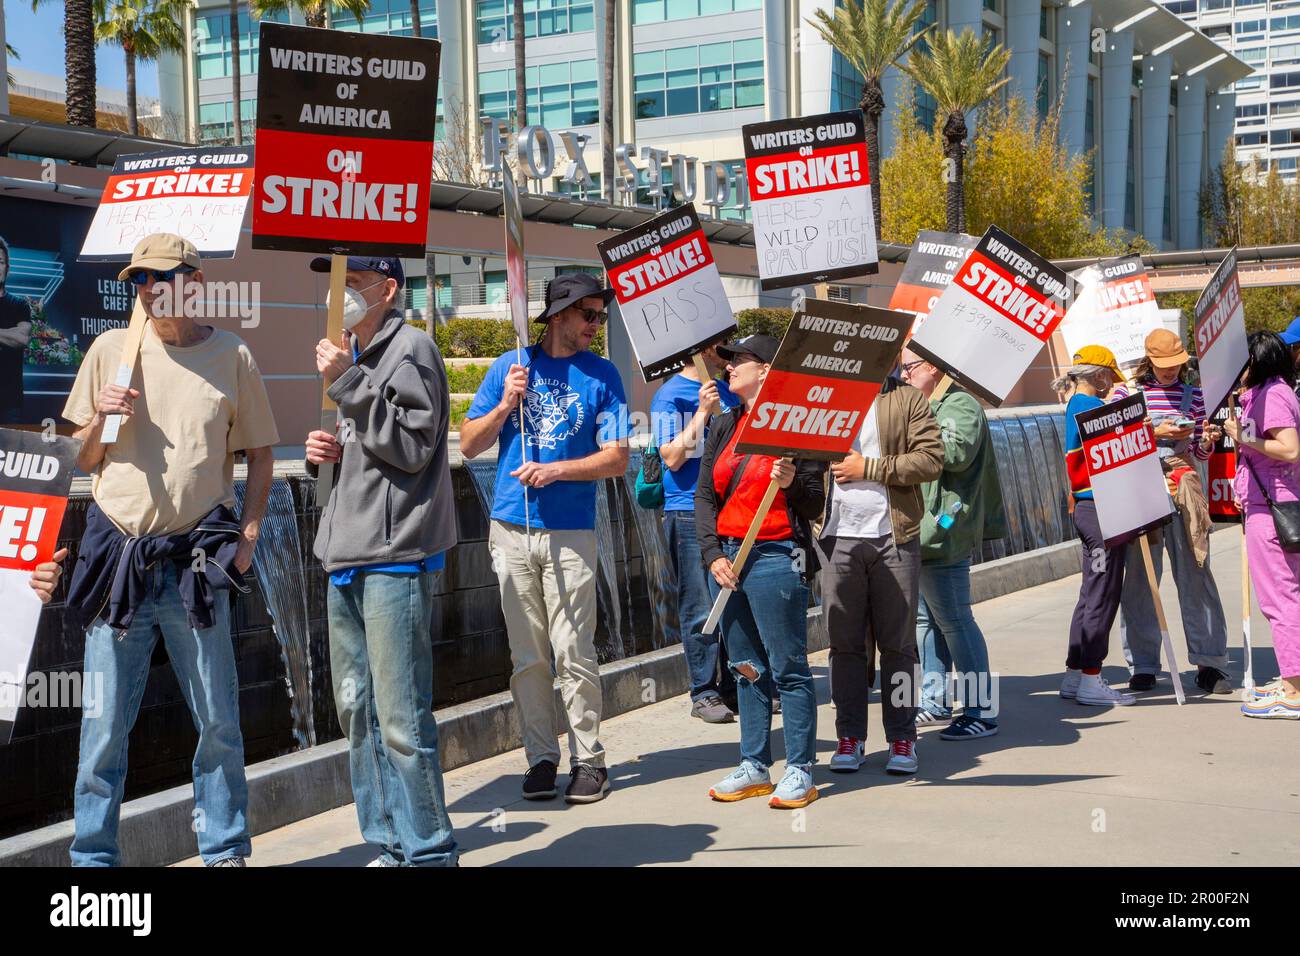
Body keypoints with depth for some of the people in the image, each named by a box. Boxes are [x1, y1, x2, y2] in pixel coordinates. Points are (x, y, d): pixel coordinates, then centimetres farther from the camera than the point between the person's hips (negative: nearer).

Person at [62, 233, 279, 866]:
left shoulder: (231, 356, 4)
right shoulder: (111, 350, 7)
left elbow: (259, 453, 11)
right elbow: (82, 462, 13)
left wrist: (247, 535, 0)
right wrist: (101, 419, -7)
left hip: (196, 559, -1)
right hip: (118, 555, 1)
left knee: (219, 722, 5)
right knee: (104, 724, 3)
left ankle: (225, 849, 19)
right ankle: (93, 855, 16)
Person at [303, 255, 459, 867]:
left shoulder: (410, 350, -7)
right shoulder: (354, 356, 20)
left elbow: (411, 446, -16)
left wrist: (348, 383, -17)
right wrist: (328, 452, 8)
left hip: (395, 558, -10)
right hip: (346, 561, 10)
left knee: (401, 720, -8)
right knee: (358, 713, 13)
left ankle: (428, 853, 3)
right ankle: (389, 846, 23)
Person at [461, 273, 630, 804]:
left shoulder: (602, 375, 5)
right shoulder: (511, 366, 9)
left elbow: (616, 460, -2)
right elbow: (469, 445, 9)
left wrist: (555, 469, -14)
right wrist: (506, 405, -7)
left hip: (571, 533, -2)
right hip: (512, 529, 2)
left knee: (573, 652, -4)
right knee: (528, 655, 6)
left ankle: (588, 759, 6)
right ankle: (541, 757, 15)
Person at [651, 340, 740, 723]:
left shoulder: (726, 391, 14)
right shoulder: (670, 395, -4)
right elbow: (673, 458, -12)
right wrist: (703, 411, -17)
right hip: (689, 512, -6)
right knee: (700, 611, -2)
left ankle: (734, 685, 18)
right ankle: (704, 693, 5)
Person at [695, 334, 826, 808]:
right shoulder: (724, 427, 13)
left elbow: (814, 506, -5)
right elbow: (704, 495, 11)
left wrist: (791, 483, -25)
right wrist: (713, 555, -1)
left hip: (776, 557, -7)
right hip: (727, 556, 7)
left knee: (788, 667, -2)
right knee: (746, 667, 12)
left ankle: (800, 771, 6)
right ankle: (754, 767, 20)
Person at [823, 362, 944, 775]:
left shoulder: (907, 399, 3)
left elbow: (931, 459, -7)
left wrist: (869, 468, -11)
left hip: (894, 539, -2)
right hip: (839, 537, 2)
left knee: (898, 643, 5)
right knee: (845, 643, 6)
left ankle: (902, 738, 13)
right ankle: (850, 737, 14)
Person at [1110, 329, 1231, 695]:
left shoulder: (1192, 394, 13)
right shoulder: (1125, 393, 6)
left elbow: (1200, 453, 18)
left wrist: (1208, 439, -5)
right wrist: (1157, 433, -11)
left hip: (1183, 489, 1)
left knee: (1195, 574, -2)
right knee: (1139, 577, 0)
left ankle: (1209, 663, 4)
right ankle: (1143, 665, 8)